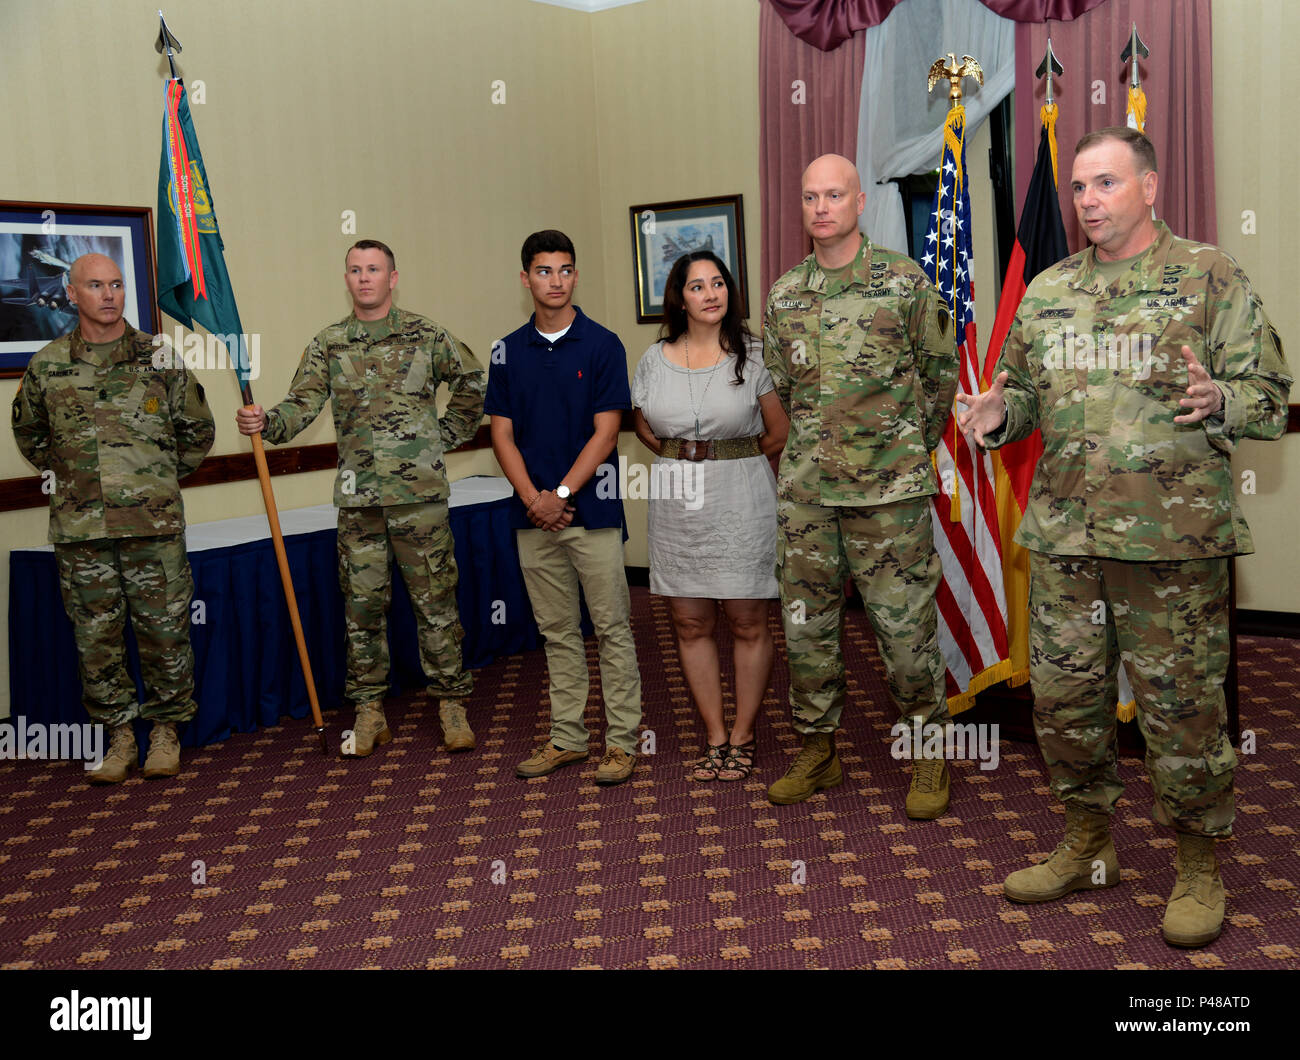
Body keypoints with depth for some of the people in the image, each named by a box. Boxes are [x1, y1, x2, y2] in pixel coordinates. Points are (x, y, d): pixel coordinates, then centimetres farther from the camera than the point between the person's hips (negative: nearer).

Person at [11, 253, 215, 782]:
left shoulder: (160, 358, 2)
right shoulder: (47, 366, 5)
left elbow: (198, 431, 13)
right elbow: (28, 433, 22)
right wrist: (66, 477, 17)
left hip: (155, 525, -1)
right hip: (80, 529, 1)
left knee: (165, 630, 3)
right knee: (96, 638, 7)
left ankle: (166, 731, 19)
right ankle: (118, 735, 20)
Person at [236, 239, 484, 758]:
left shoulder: (426, 335, 3)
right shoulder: (327, 345, 7)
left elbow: (472, 380, 13)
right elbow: (301, 405, -2)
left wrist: (450, 434, 7)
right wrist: (264, 422, -21)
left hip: (420, 489, -2)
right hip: (358, 497, 2)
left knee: (435, 598, 2)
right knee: (363, 603, 7)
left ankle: (451, 701, 14)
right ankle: (370, 710, 18)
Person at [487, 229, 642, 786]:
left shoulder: (602, 345, -2)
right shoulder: (508, 351, 8)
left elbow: (605, 431, -7)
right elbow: (502, 433, 5)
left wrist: (561, 495, -13)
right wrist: (532, 498, -8)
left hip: (592, 509, -3)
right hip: (534, 514, 4)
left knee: (612, 628, 2)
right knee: (557, 631, 12)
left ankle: (622, 741, 11)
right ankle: (567, 738, 22)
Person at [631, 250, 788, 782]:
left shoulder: (752, 354, -2)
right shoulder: (655, 358, 7)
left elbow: (779, 431, 1)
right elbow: (644, 425, 19)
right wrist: (682, 459, 11)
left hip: (741, 500, -3)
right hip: (676, 501, 3)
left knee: (747, 622, 2)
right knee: (690, 623, 7)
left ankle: (742, 737, 16)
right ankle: (715, 737, 19)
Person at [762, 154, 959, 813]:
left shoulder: (904, 280, -2)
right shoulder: (783, 295, 8)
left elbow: (942, 370, 7)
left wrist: (913, 446, 11)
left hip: (889, 489, -4)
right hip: (805, 491, 4)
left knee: (905, 624, 1)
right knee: (806, 623, 9)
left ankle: (928, 753, 18)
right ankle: (817, 749, 25)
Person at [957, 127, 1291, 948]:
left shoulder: (1210, 276, 0)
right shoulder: (1048, 292, 13)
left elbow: (1271, 399, -1)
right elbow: (1024, 392, 20)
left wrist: (1219, 403, -23)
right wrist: (998, 416, -3)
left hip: (1174, 539, -4)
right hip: (1063, 536, 5)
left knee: (1182, 704, 3)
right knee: (1064, 696, 11)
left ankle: (1199, 866, 22)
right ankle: (1089, 846, 30)